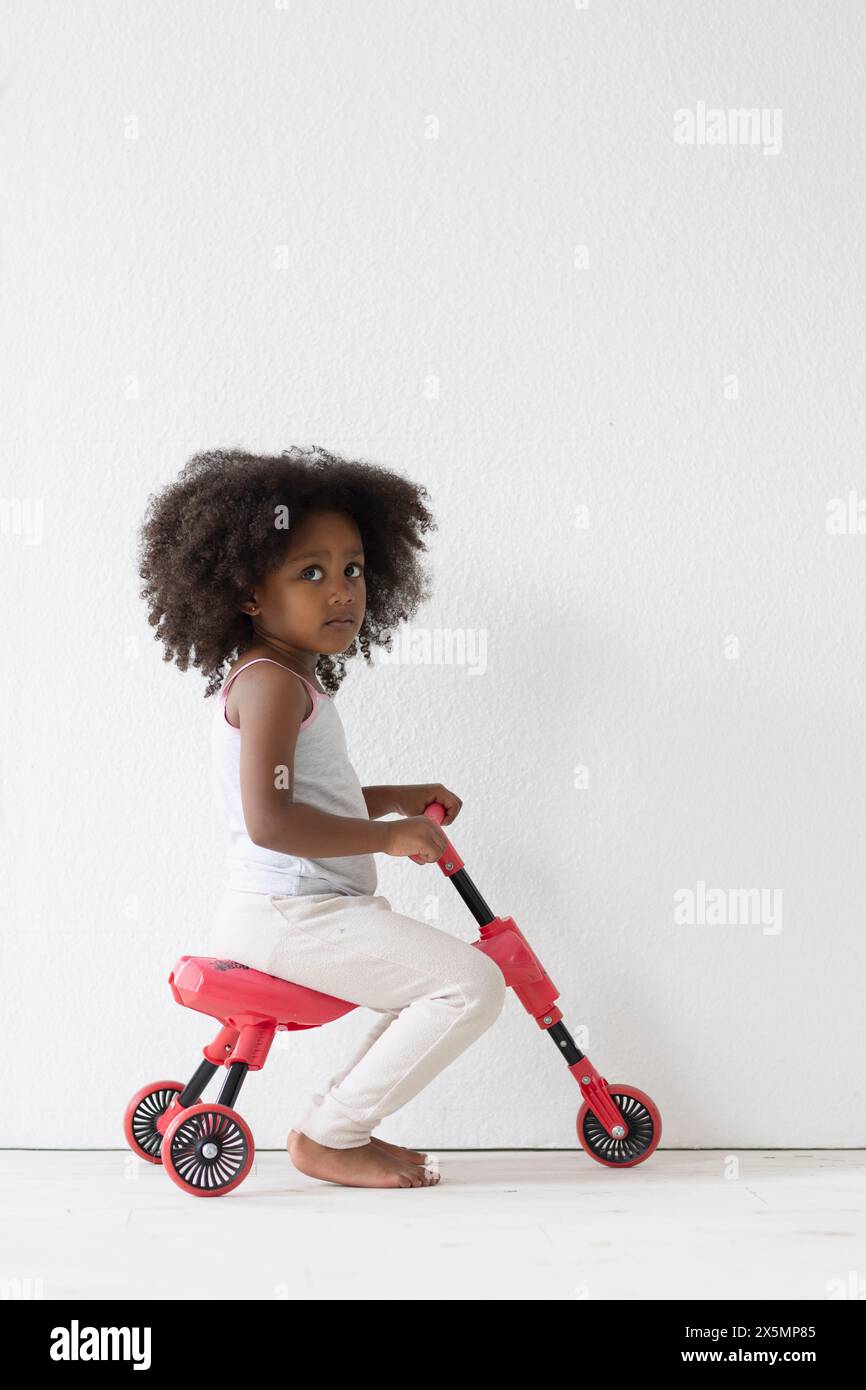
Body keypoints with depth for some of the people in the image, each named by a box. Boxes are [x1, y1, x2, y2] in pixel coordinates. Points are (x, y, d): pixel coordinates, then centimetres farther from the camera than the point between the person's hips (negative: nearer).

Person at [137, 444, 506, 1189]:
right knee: (472, 984, -17)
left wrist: (398, 799, 18)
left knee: (435, 976, 22)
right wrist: (388, 836, -20)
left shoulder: (291, 679, 16)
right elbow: (269, 819, -26)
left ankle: (335, 1119, 19)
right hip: (289, 913, -11)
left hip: (307, 909, 11)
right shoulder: (270, 681, -16)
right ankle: (329, 1136, -4)